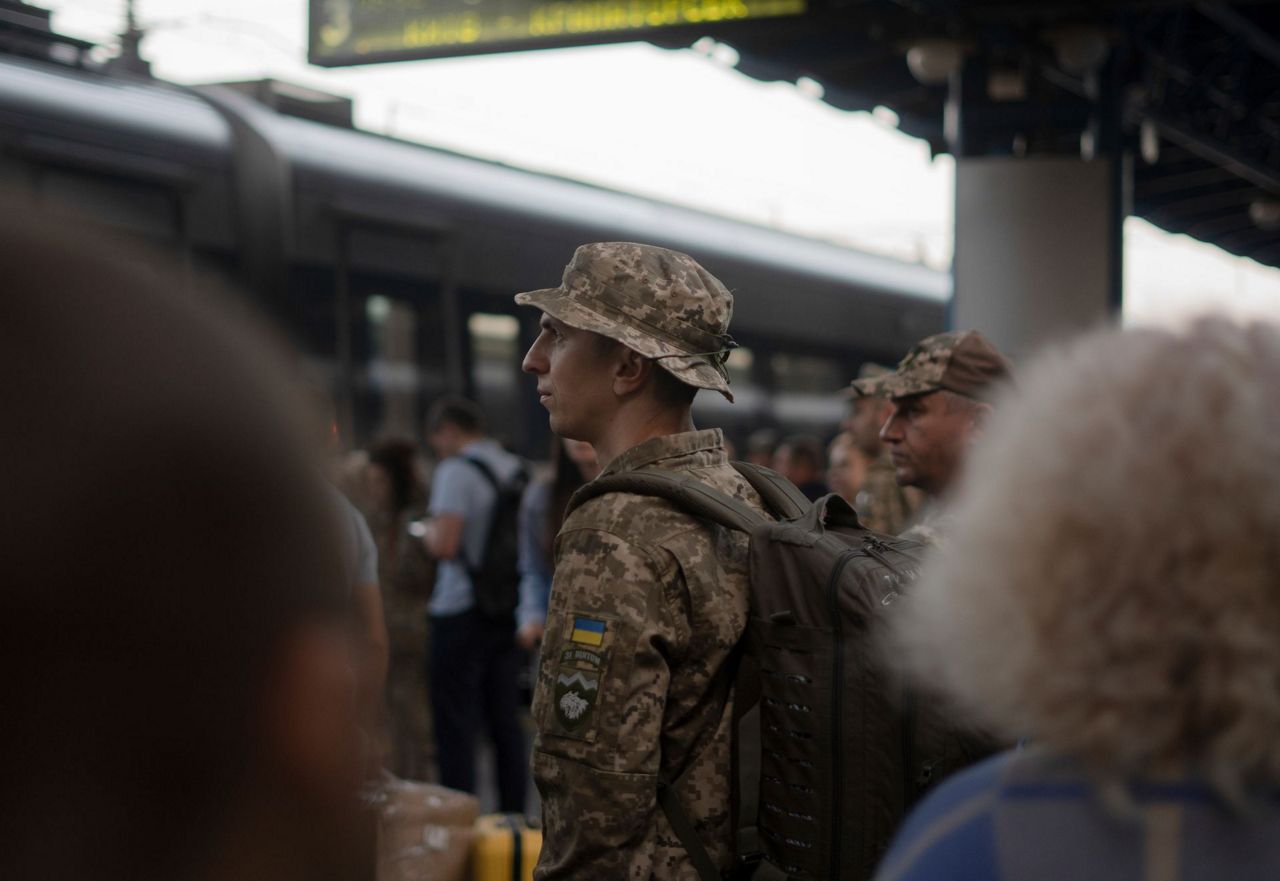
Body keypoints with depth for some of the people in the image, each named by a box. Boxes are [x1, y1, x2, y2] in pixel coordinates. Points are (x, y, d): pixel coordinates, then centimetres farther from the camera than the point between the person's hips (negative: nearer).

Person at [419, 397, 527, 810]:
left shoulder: (457, 471, -12)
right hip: (509, 614, 7)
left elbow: (445, 545, -21)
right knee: (506, 723, 12)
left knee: (456, 729, -3)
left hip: (463, 614, -7)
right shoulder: (518, 471, 11)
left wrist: (428, 530, -1)